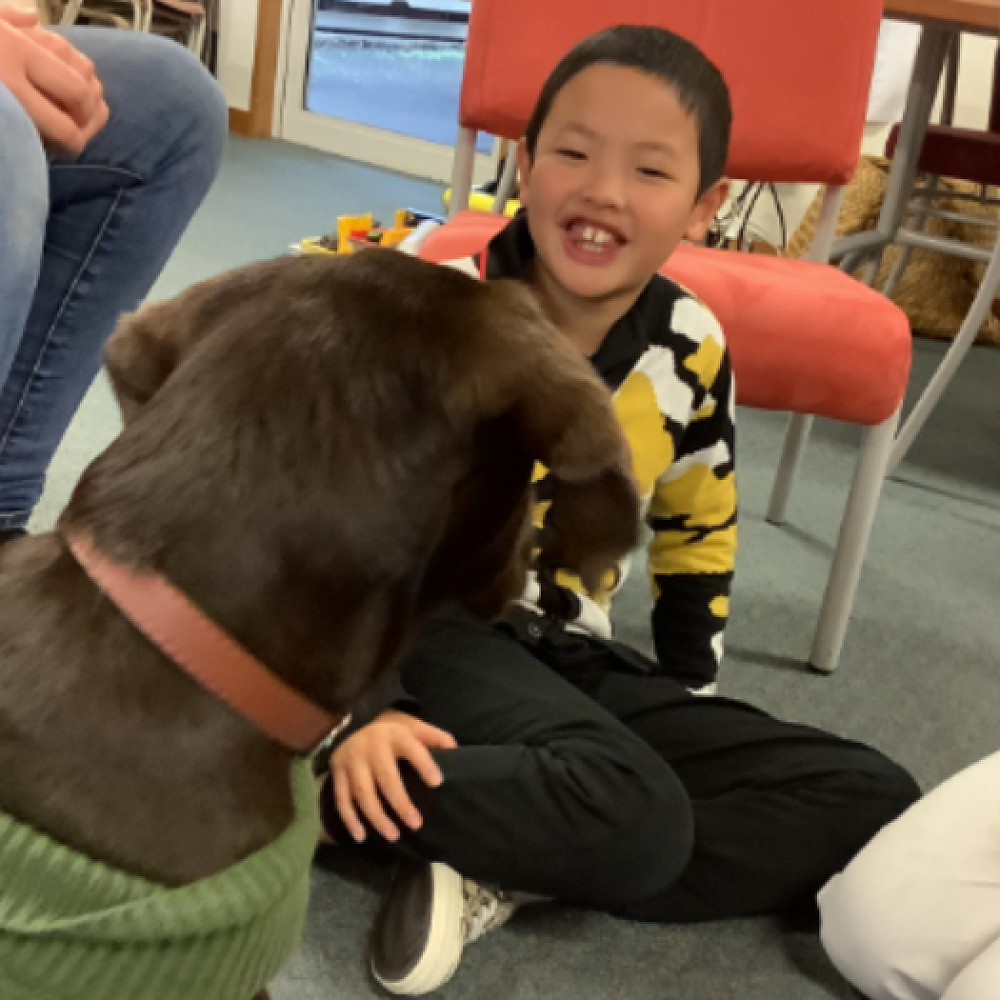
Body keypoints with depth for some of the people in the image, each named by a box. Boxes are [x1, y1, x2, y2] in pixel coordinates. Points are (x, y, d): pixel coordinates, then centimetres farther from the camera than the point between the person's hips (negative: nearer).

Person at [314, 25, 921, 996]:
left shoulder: (691, 349, 0)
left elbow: (698, 531, 16)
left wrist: (690, 693, 13)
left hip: (569, 654, 6)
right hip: (430, 627, -6)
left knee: (873, 802, -5)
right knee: (633, 823, -34)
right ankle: (312, 775, -18)